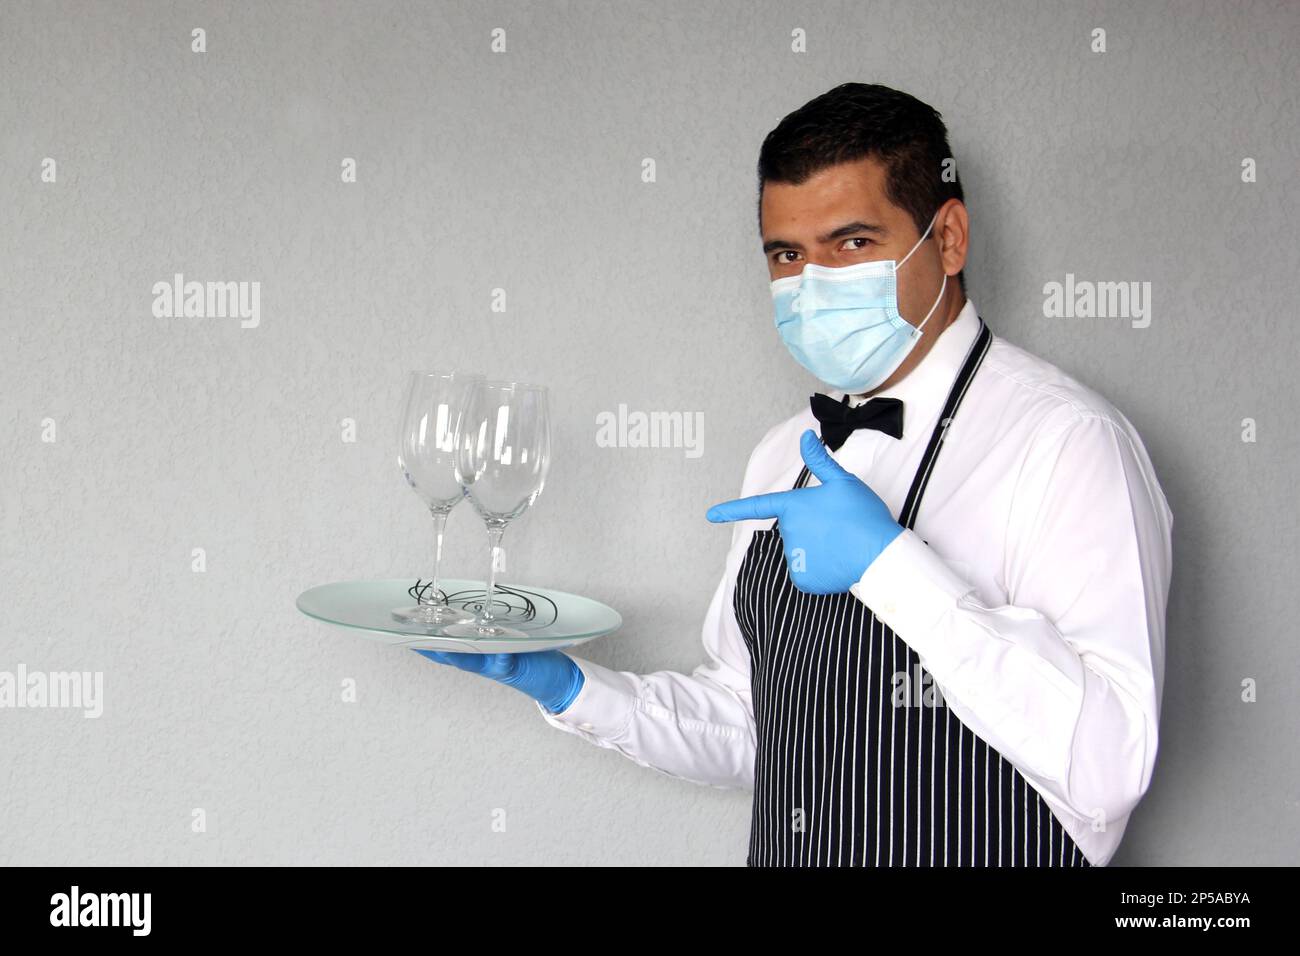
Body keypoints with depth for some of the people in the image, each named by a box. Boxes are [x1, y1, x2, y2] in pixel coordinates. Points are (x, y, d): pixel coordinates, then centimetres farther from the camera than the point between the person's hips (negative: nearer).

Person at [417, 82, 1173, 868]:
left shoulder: (1065, 439, -15)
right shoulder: (786, 456, 7)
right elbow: (746, 728, 11)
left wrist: (889, 564, -28)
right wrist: (564, 685, -1)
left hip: (990, 856, -6)